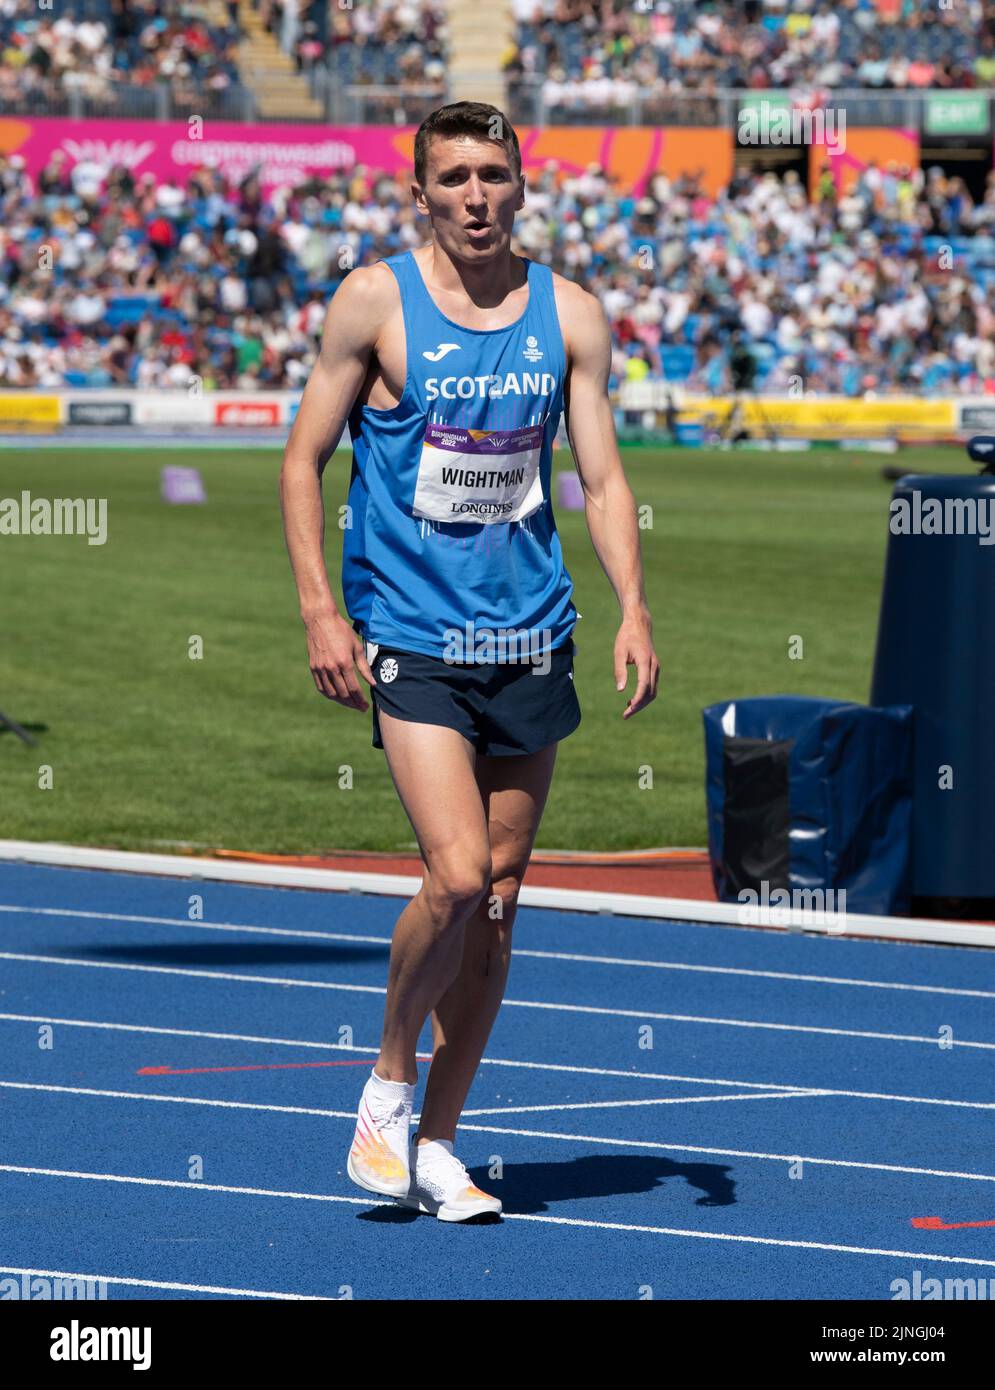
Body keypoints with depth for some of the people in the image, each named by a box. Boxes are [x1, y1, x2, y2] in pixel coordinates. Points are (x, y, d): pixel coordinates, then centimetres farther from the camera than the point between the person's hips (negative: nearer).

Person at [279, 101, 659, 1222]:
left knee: (497, 903, 5)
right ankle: (388, 1083, 5)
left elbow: (601, 475, 8)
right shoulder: (375, 300, -3)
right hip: (410, 642, -4)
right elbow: (303, 458, 1)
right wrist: (319, 609, -8)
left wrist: (633, 607, -5)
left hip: (530, 644, 4)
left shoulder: (570, 313, 5)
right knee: (457, 877, -18)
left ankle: (434, 1144, 16)